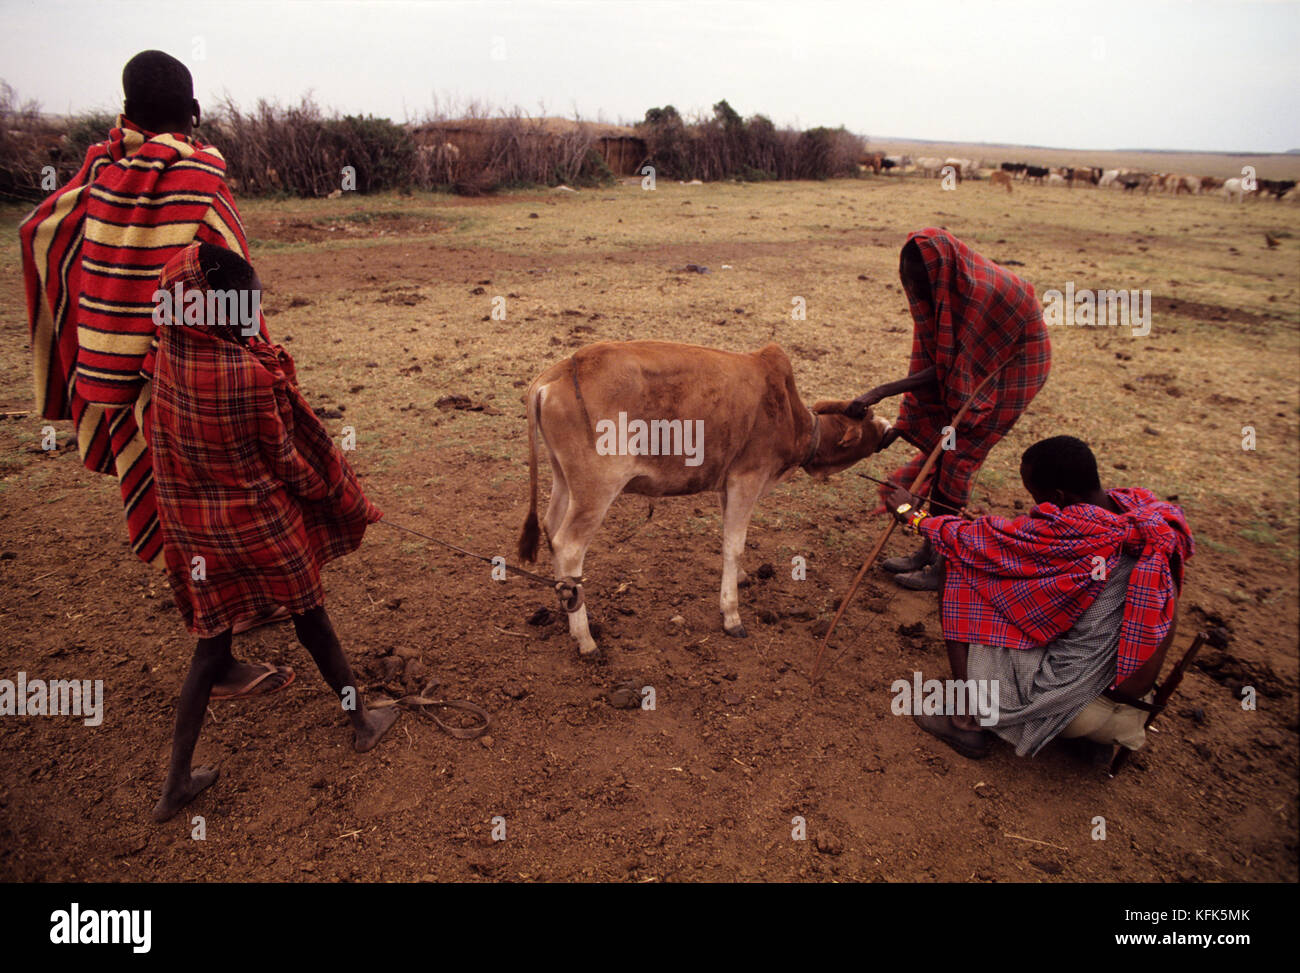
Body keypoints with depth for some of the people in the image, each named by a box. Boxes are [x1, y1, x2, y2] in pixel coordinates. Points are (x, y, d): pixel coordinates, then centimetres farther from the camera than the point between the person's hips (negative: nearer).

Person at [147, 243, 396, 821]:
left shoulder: (170, 353, -10)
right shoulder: (254, 375, -27)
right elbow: (288, 461, -14)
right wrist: (333, 495, 2)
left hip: (193, 523, 5)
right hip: (259, 520, -5)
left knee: (212, 643, 18)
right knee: (310, 619, 16)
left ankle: (177, 784, 25)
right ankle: (362, 722, 37)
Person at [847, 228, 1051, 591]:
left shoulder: (979, 292, -33)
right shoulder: (940, 289, -8)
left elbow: (953, 370, -28)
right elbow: (929, 364, -5)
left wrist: (882, 392, -31)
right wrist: (901, 425, -8)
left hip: (1014, 365, -8)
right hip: (977, 363, 8)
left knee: (955, 456, -10)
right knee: (939, 446, 5)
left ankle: (945, 568, 1)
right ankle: (930, 551, 17)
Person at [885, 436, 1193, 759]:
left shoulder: (1069, 534, -26)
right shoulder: (1143, 506, -4)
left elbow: (975, 542, -13)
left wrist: (914, 515, 3)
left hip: (1065, 690, -8)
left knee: (960, 570, -2)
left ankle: (968, 719, 4)